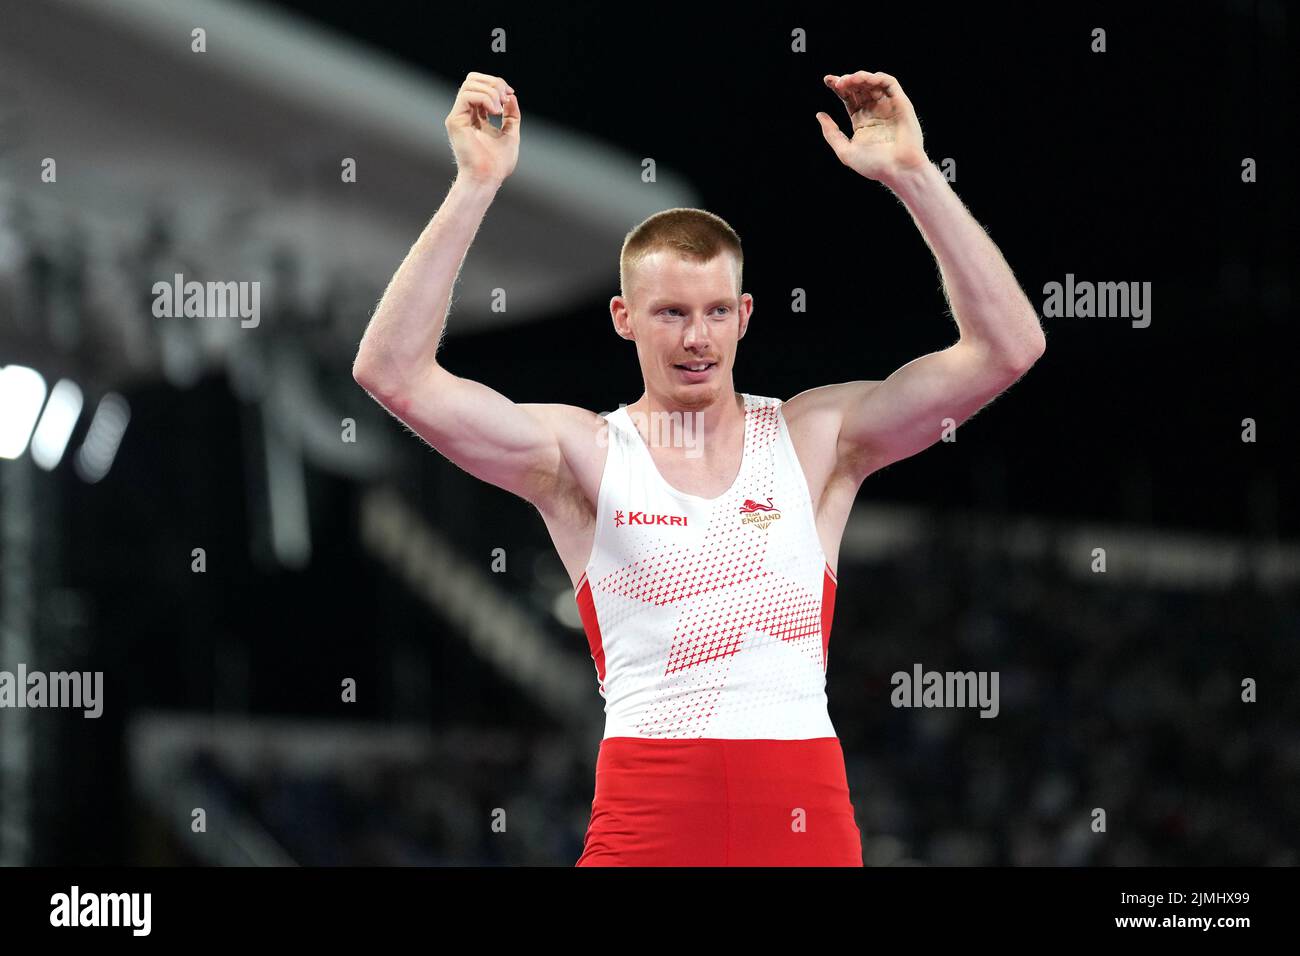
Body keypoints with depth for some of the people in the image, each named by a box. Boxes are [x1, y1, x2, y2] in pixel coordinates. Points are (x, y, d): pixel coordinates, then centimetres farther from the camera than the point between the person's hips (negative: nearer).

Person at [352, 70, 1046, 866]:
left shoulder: (816, 439, 6)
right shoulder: (581, 456, 3)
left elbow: (1009, 347, 0)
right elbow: (392, 372, -8)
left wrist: (912, 174, -5)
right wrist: (477, 185, -11)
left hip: (805, 811, 1)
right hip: (645, 821, -1)